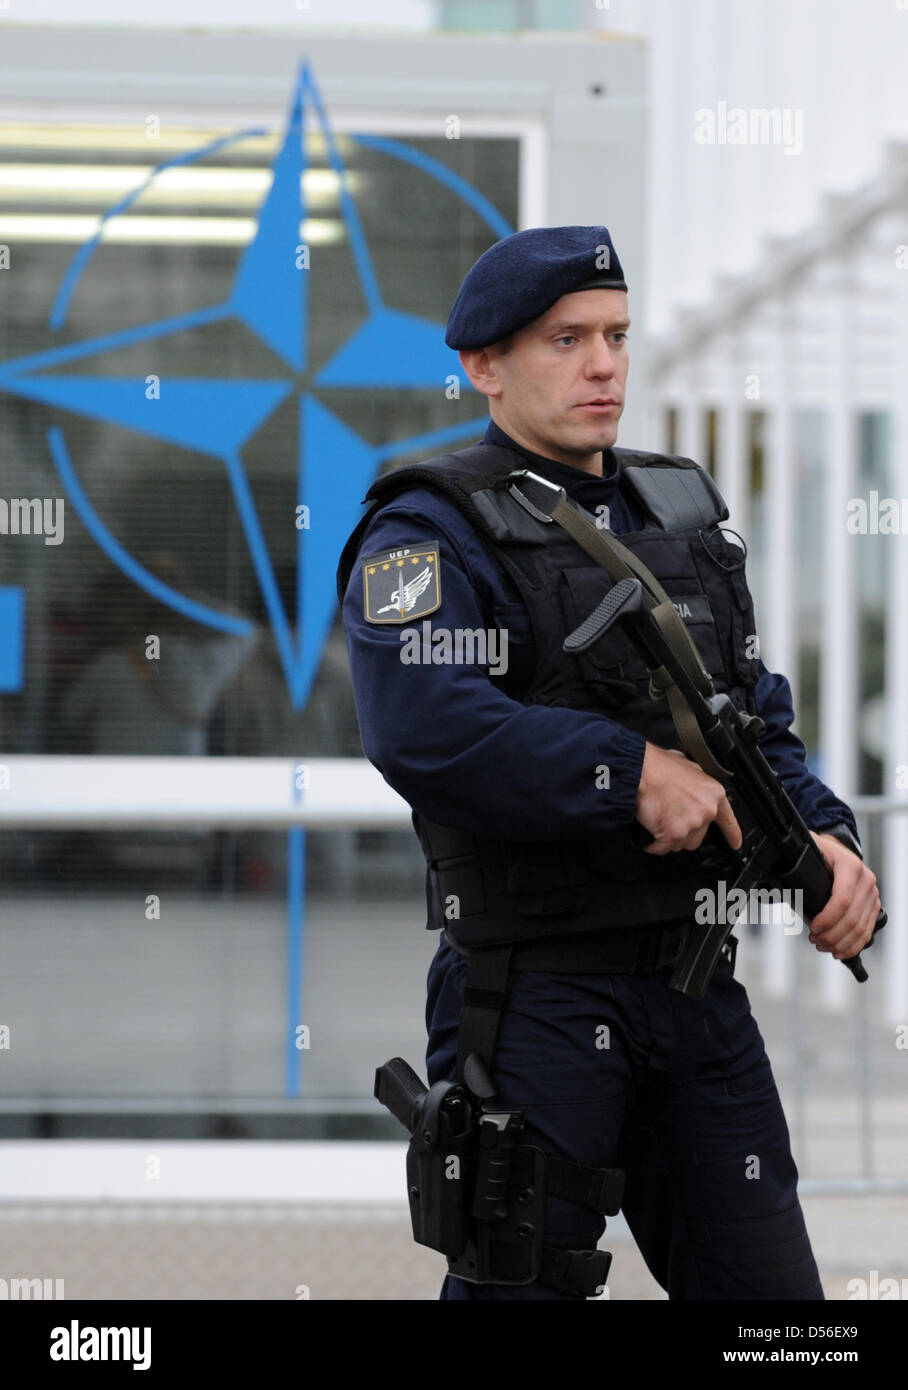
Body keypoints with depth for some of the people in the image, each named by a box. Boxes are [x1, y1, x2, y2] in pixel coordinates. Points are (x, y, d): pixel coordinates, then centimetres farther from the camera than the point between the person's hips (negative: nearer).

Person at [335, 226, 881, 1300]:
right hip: (535, 999, -6)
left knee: (768, 1283, 9)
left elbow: (759, 716, 18)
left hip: (697, 990, 7)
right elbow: (424, 729, -26)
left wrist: (823, 836, -2)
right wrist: (633, 774, -22)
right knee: (523, 1286, 2)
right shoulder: (432, 534, -9)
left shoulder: (681, 515, 15)